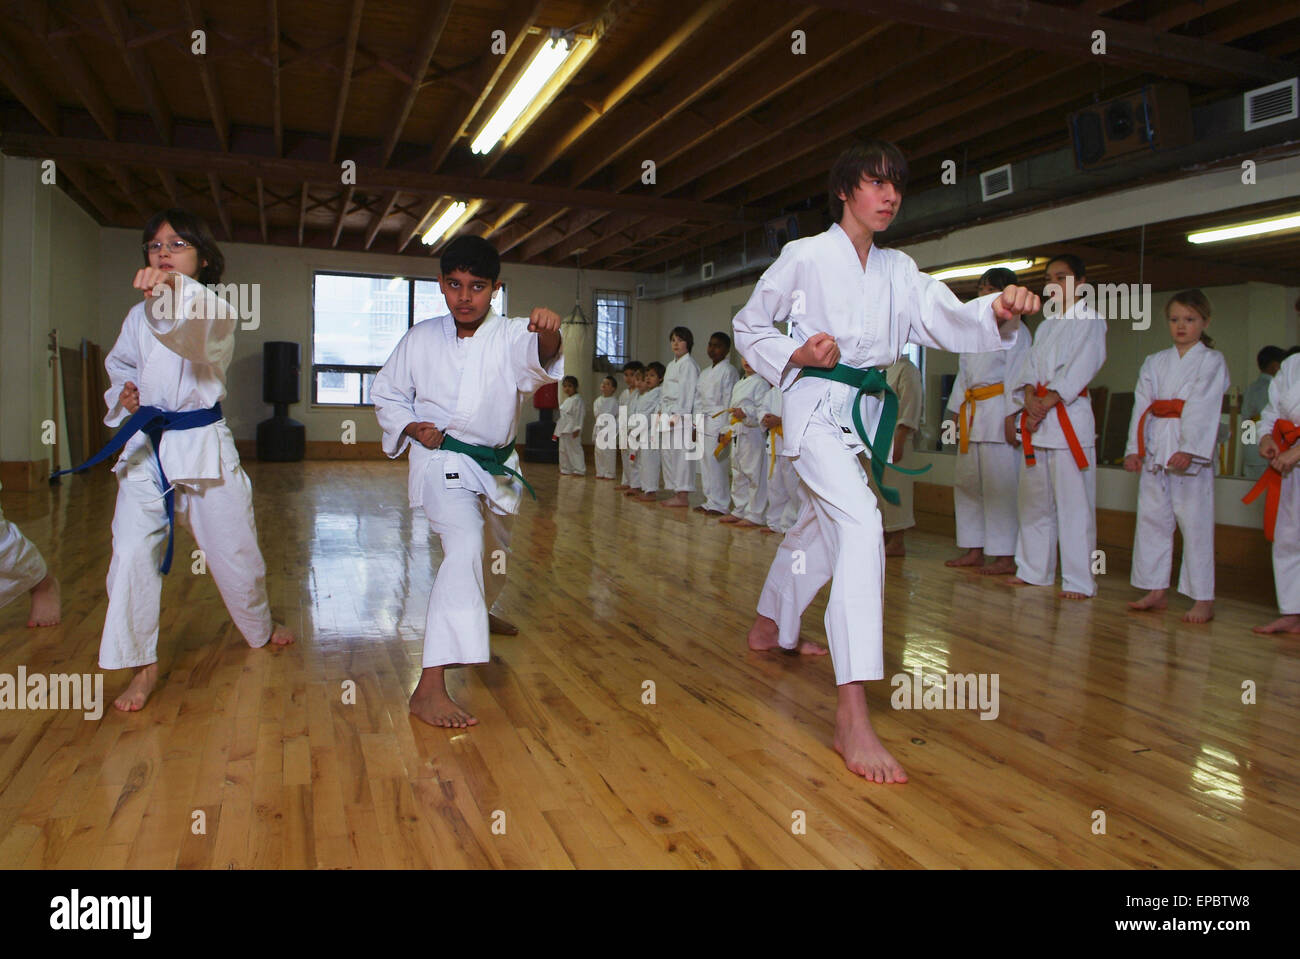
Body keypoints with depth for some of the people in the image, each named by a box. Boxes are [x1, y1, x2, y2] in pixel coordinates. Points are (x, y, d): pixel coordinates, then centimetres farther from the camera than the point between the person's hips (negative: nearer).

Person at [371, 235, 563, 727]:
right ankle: (430, 687, -33)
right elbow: (386, 391, 8)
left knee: (495, 552, 25)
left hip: (497, 464, 4)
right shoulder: (421, 338, -6)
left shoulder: (511, 335, -9)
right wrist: (411, 427, -12)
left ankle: (479, 613, 62)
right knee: (466, 545, -29)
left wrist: (548, 336, -57)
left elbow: (539, 358, -33)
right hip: (441, 461, -4)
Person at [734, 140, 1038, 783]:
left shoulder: (898, 271, 12)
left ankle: (770, 629, 47)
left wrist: (998, 311, -22)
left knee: (818, 530, 20)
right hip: (816, 404, -7)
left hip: (866, 411, 7)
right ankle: (852, 715, -30)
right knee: (862, 524, -27)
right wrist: (795, 357, -14)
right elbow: (749, 327, 3)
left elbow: (949, 320, -1)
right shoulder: (805, 257, -4)